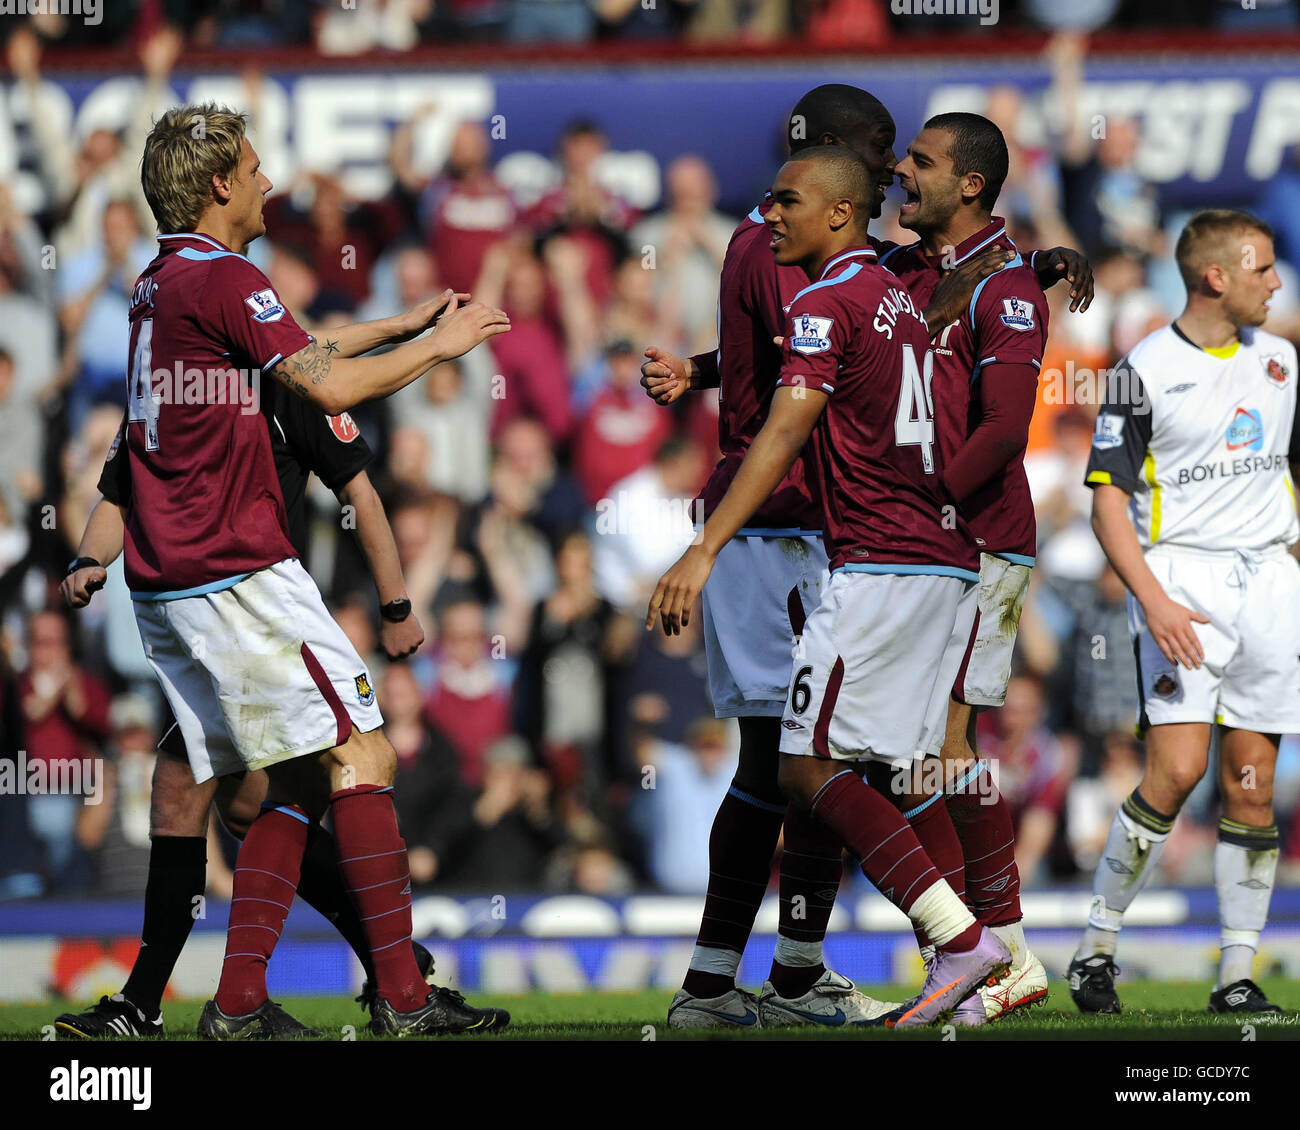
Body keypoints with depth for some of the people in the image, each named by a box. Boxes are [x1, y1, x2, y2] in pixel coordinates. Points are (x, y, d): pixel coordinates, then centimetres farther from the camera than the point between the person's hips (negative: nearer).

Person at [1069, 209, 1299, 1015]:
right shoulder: (1147, 369, -5)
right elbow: (1109, 497, -6)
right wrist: (1153, 600, -17)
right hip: (1182, 579, -5)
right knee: (1178, 769, -17)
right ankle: (1097, 949, -4)